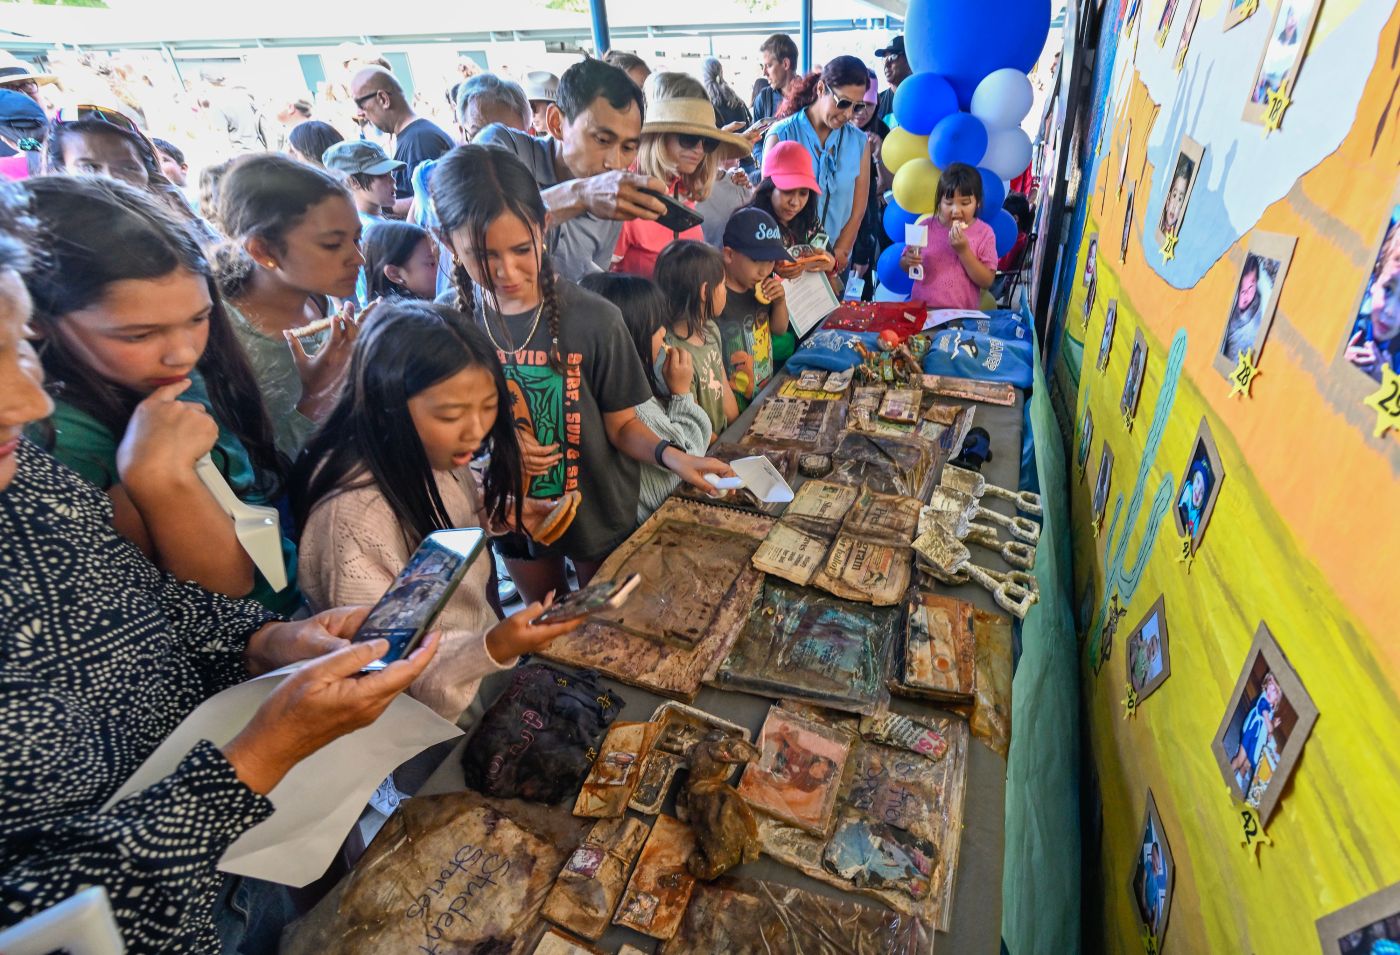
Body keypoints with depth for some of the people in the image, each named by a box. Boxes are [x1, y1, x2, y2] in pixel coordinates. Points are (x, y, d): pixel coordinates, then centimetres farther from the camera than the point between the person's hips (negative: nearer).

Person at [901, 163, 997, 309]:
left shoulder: (984, 233, 0)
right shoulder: (926, 226, 3)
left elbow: (987, 282, -5)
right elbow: (904, 266, 12)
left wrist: (964, 251, -14)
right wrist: (908, 261, -10)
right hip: (921, 309, 0)